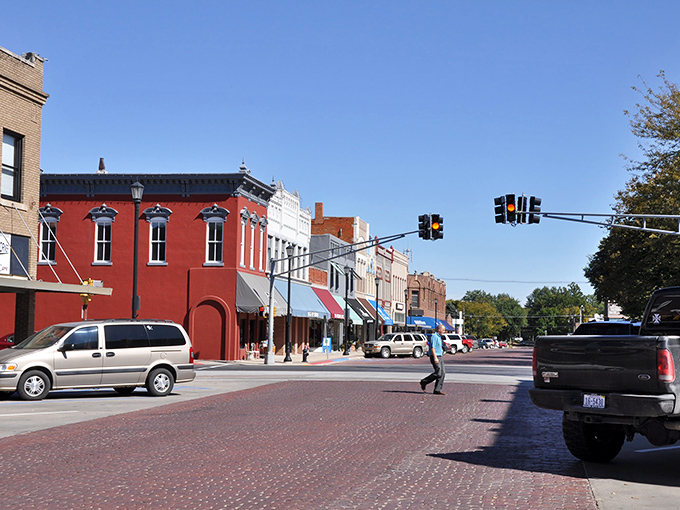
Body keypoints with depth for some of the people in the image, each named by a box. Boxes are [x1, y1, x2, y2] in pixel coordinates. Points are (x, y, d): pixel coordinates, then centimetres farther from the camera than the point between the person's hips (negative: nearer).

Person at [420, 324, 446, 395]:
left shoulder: (438, 337, 19)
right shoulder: (434, 336, -12)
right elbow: (432, 347, -20)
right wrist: (435, 357, -26)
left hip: (440, 357, 10)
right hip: (435, 357, -10)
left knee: (442, 374, 1)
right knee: (438, 373, -14)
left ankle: (437, 390, 0)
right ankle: (424, 382, 1)